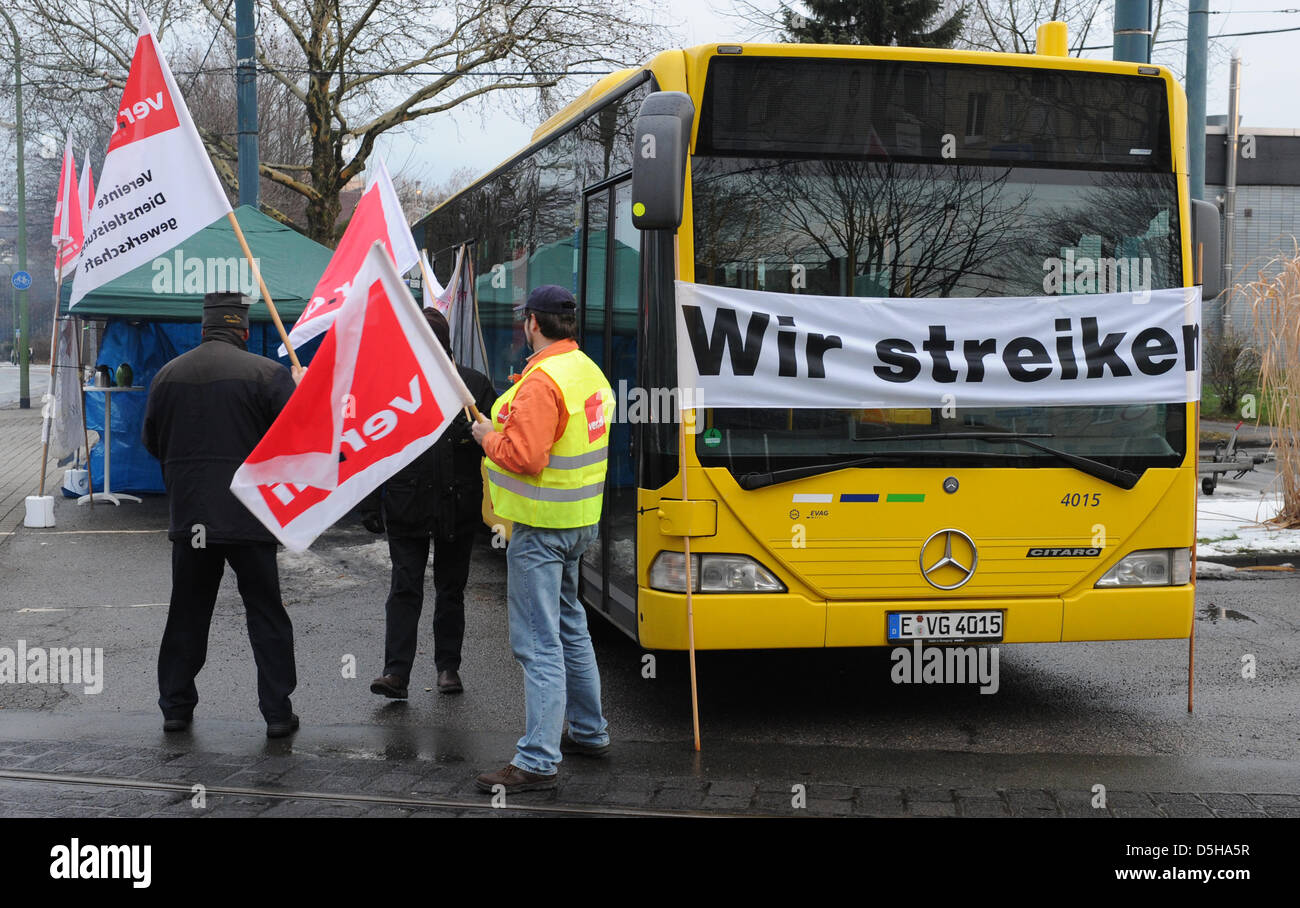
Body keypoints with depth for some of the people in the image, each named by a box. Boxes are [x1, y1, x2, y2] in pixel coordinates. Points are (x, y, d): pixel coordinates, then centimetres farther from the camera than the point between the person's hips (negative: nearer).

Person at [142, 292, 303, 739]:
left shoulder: (168, 375, 4)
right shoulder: (267, 373, -10)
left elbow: (152, 442, 13)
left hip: (189, 516, 3)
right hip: (249, 516, -3)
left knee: (186, 613, 15)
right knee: (266, 615, 5)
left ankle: (175, 706, 20)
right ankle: (277, 711, 6)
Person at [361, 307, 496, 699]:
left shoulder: (474, 386, 1)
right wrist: (371, 505, 0)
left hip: (459, 506, 1)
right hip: (406, 508, 0)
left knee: (451, 589, 11)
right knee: (404, 588, -5)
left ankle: (448, 666, 21)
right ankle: (396, 671, -6)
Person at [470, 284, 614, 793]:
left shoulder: (541, 382, -21)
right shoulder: (588, 372, 11)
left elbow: (525, 456, -27)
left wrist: (488, 437, -10)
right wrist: (510, 429, 14)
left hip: (540, 528, -10)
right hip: (578, 521, 10)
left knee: (539, 645, -7)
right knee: (570, 627, 22)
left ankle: (538, 761, -3)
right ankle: (589, 732, 33)